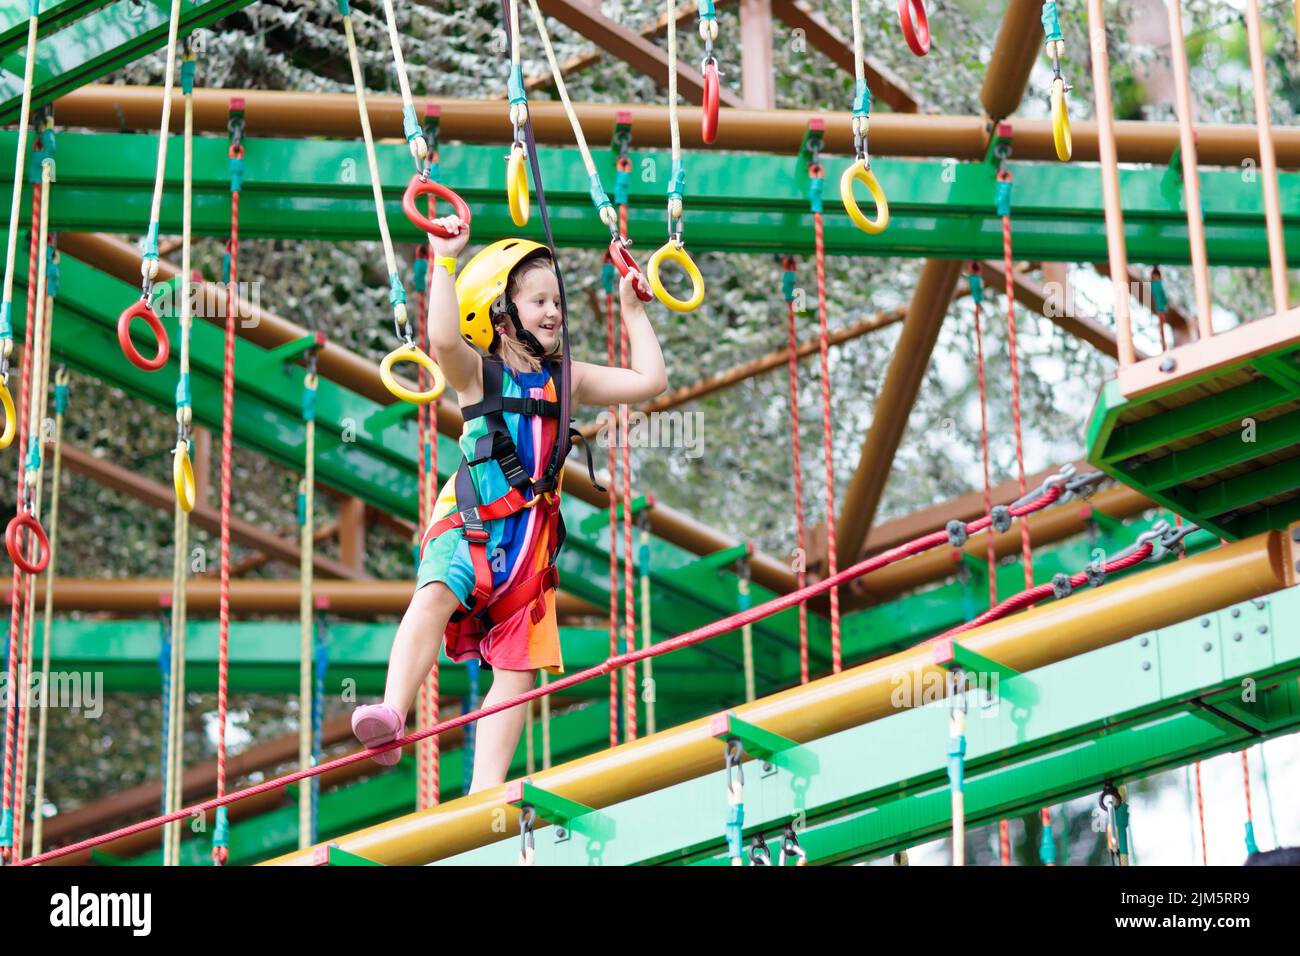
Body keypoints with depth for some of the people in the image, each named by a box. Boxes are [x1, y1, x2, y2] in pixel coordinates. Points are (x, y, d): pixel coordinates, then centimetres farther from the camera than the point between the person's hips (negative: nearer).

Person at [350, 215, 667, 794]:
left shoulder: (567, 378, 16)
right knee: (434, 595, -36)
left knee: (518, 670, 0)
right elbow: (443, 339, -23)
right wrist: (444, 262, -22)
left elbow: (649, 381, 14)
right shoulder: (478, 373, 0)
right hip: (470, 524, -5)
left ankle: (485, 792, 1)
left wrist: (632, 311, 17)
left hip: (530, 537, 5)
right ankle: (391, 716, -46)